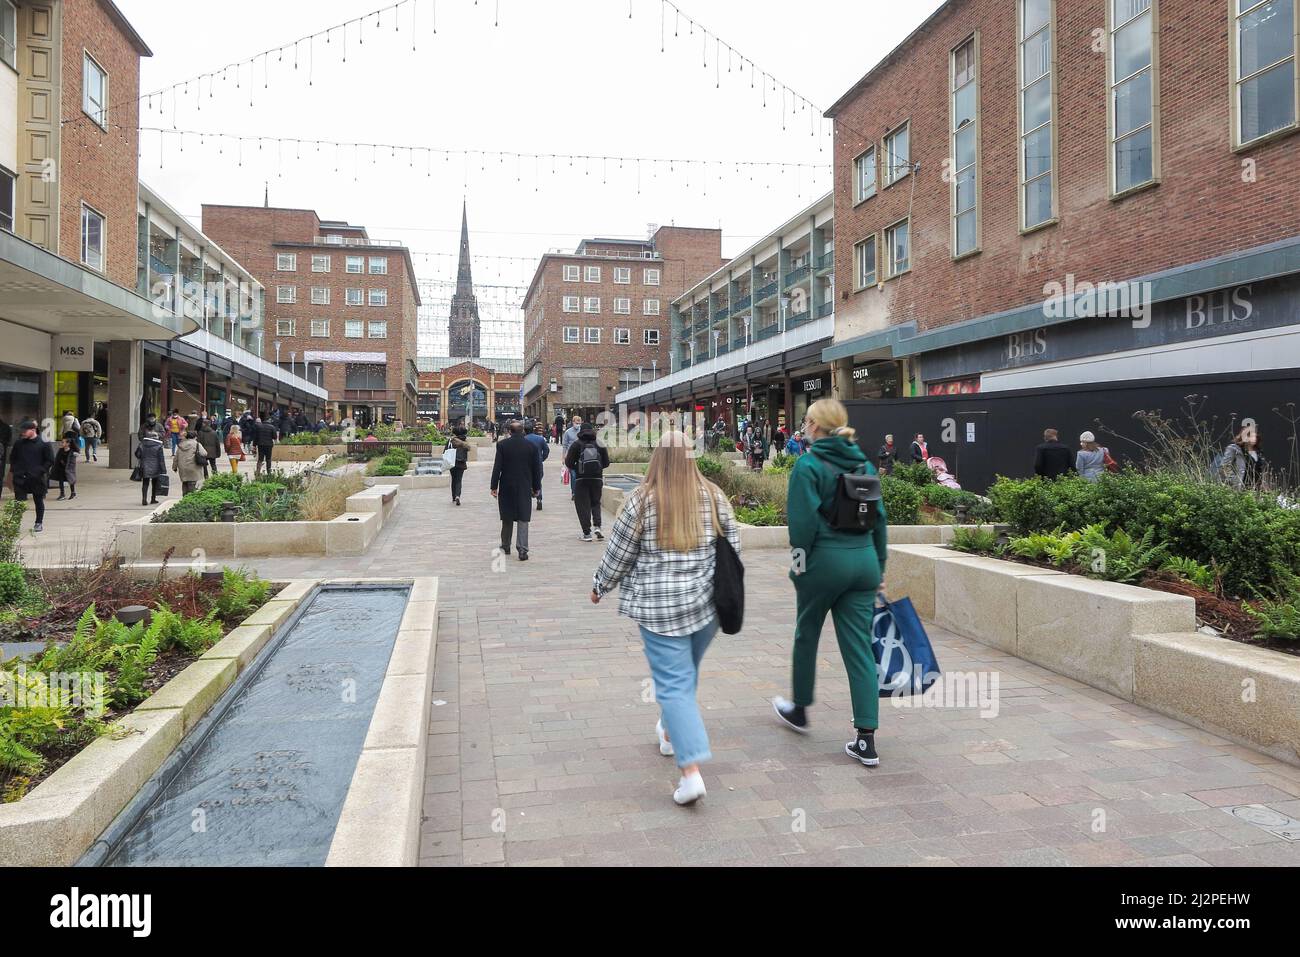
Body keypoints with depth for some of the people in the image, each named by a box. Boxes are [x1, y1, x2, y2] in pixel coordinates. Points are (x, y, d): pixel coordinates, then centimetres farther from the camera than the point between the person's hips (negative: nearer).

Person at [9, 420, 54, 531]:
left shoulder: (44, 444, -5)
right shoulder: (18, 443, 6)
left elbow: (50, 461, -3)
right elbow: (12, 458, 18)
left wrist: (41, 471, -12)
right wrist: (13, 470, 9)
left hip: (37, 479, -3)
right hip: (20, 478, 3)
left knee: (39, 501, 9)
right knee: (18, 501, 0)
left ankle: (39, 523, 19)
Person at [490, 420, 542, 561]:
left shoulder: (502, 445, -4)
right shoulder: (532, 446, -1)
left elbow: (497, 467, -6)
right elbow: (536, 469, 3)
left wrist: (494, 486, -1)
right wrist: (536, 488, 12)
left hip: (506, 487, 0)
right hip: (525, 487, 0)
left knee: (507, 518, 14)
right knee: (523, 518, 1)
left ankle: (505, 546, 26)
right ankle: (523, 549, -7)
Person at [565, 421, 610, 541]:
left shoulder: (576, 445, -5)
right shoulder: (600, 445, 2)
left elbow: (568, 463, -7)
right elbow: (606, 463, 3)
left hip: (581, 479, -2)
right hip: (597, 478, 2)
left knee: (582, 505, 3)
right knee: (595, 503, 17)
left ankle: (587, 533, 0)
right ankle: (597, 526, -4)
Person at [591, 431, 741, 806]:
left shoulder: (642, 501, -9)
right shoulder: (714, 496, 1)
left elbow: (618, 554, -2)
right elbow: (733, 547, 8)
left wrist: (600, 586, 15)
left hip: (660, 607, -4)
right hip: (707, 604, 4)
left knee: (673, 682, -1)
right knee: (687, 674, 22)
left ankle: (691, 770, -9)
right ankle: (671, 734, 43)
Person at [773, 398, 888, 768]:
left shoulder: (808, 465, -10)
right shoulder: (864, 464, 9)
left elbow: (804, 521, -16)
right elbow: (879, 517, 11)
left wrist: (799, 563, -5)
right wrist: (880, 567, 17)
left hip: (825, 559, -5)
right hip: (863, 558, 5)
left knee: (806, 635, 18)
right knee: (860, 648, 6)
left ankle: (800, 709, 37)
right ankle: (866, 740, 3)